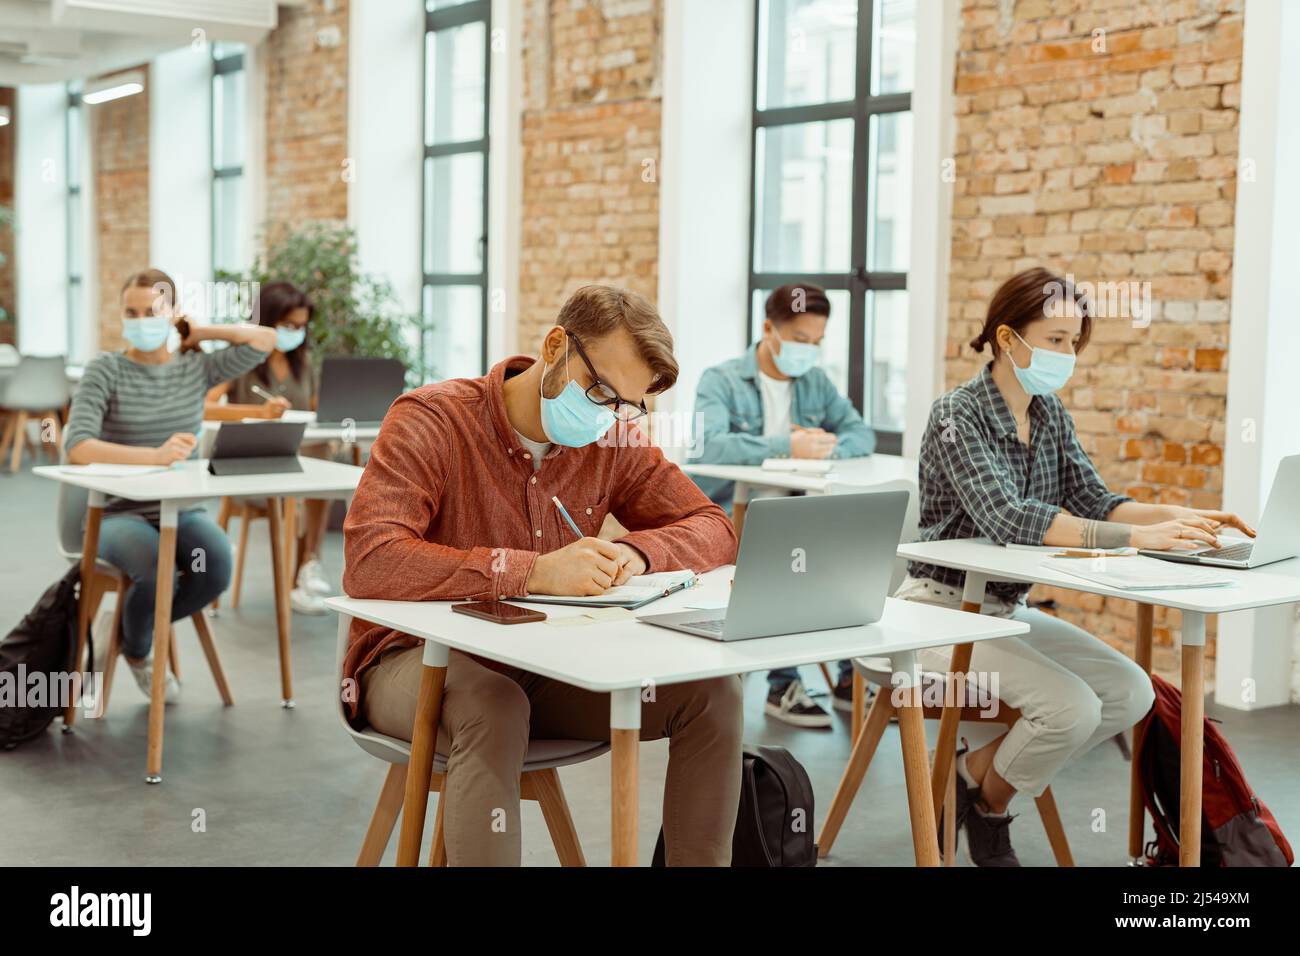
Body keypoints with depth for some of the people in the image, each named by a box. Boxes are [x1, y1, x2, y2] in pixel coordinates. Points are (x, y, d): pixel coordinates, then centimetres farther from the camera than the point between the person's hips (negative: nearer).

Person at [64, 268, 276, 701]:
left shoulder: (196, 367, 5)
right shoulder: (106, 370, -7)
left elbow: (265, 341, 2)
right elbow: (77, 447, -20)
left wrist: (197, 333, 4)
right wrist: (155, 455, -34)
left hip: (183, 510, 3)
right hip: (122, 513, -3)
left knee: (217, 568, -29)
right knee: (159, 571, -34)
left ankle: (142, 629, 7)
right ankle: (137, 649, 4)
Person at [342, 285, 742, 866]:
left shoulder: (614, 439, 1)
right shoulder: (432, 420, -16)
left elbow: (713, 530, 4)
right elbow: (369, 562, -30)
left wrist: (636, 552, -20)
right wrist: (531, 572, -38)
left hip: (545, 665, 5)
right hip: (415, 659, -5)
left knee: (712, 690, -12)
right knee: (494, 708, -39)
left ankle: (699, 862, 1)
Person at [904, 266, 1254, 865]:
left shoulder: (1051, 413, 7)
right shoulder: (958, 416, -18)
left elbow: (1092, 499, 0)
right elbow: (1009, 518, -31)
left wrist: (1176, 516, -20)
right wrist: (1137, 537, -38)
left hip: (1009, 608, 8)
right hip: (943, 608, -8)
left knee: (1130, 692, -8)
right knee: (1071, 706, -24)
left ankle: (977, 772, 6)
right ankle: (985, 800, 5)